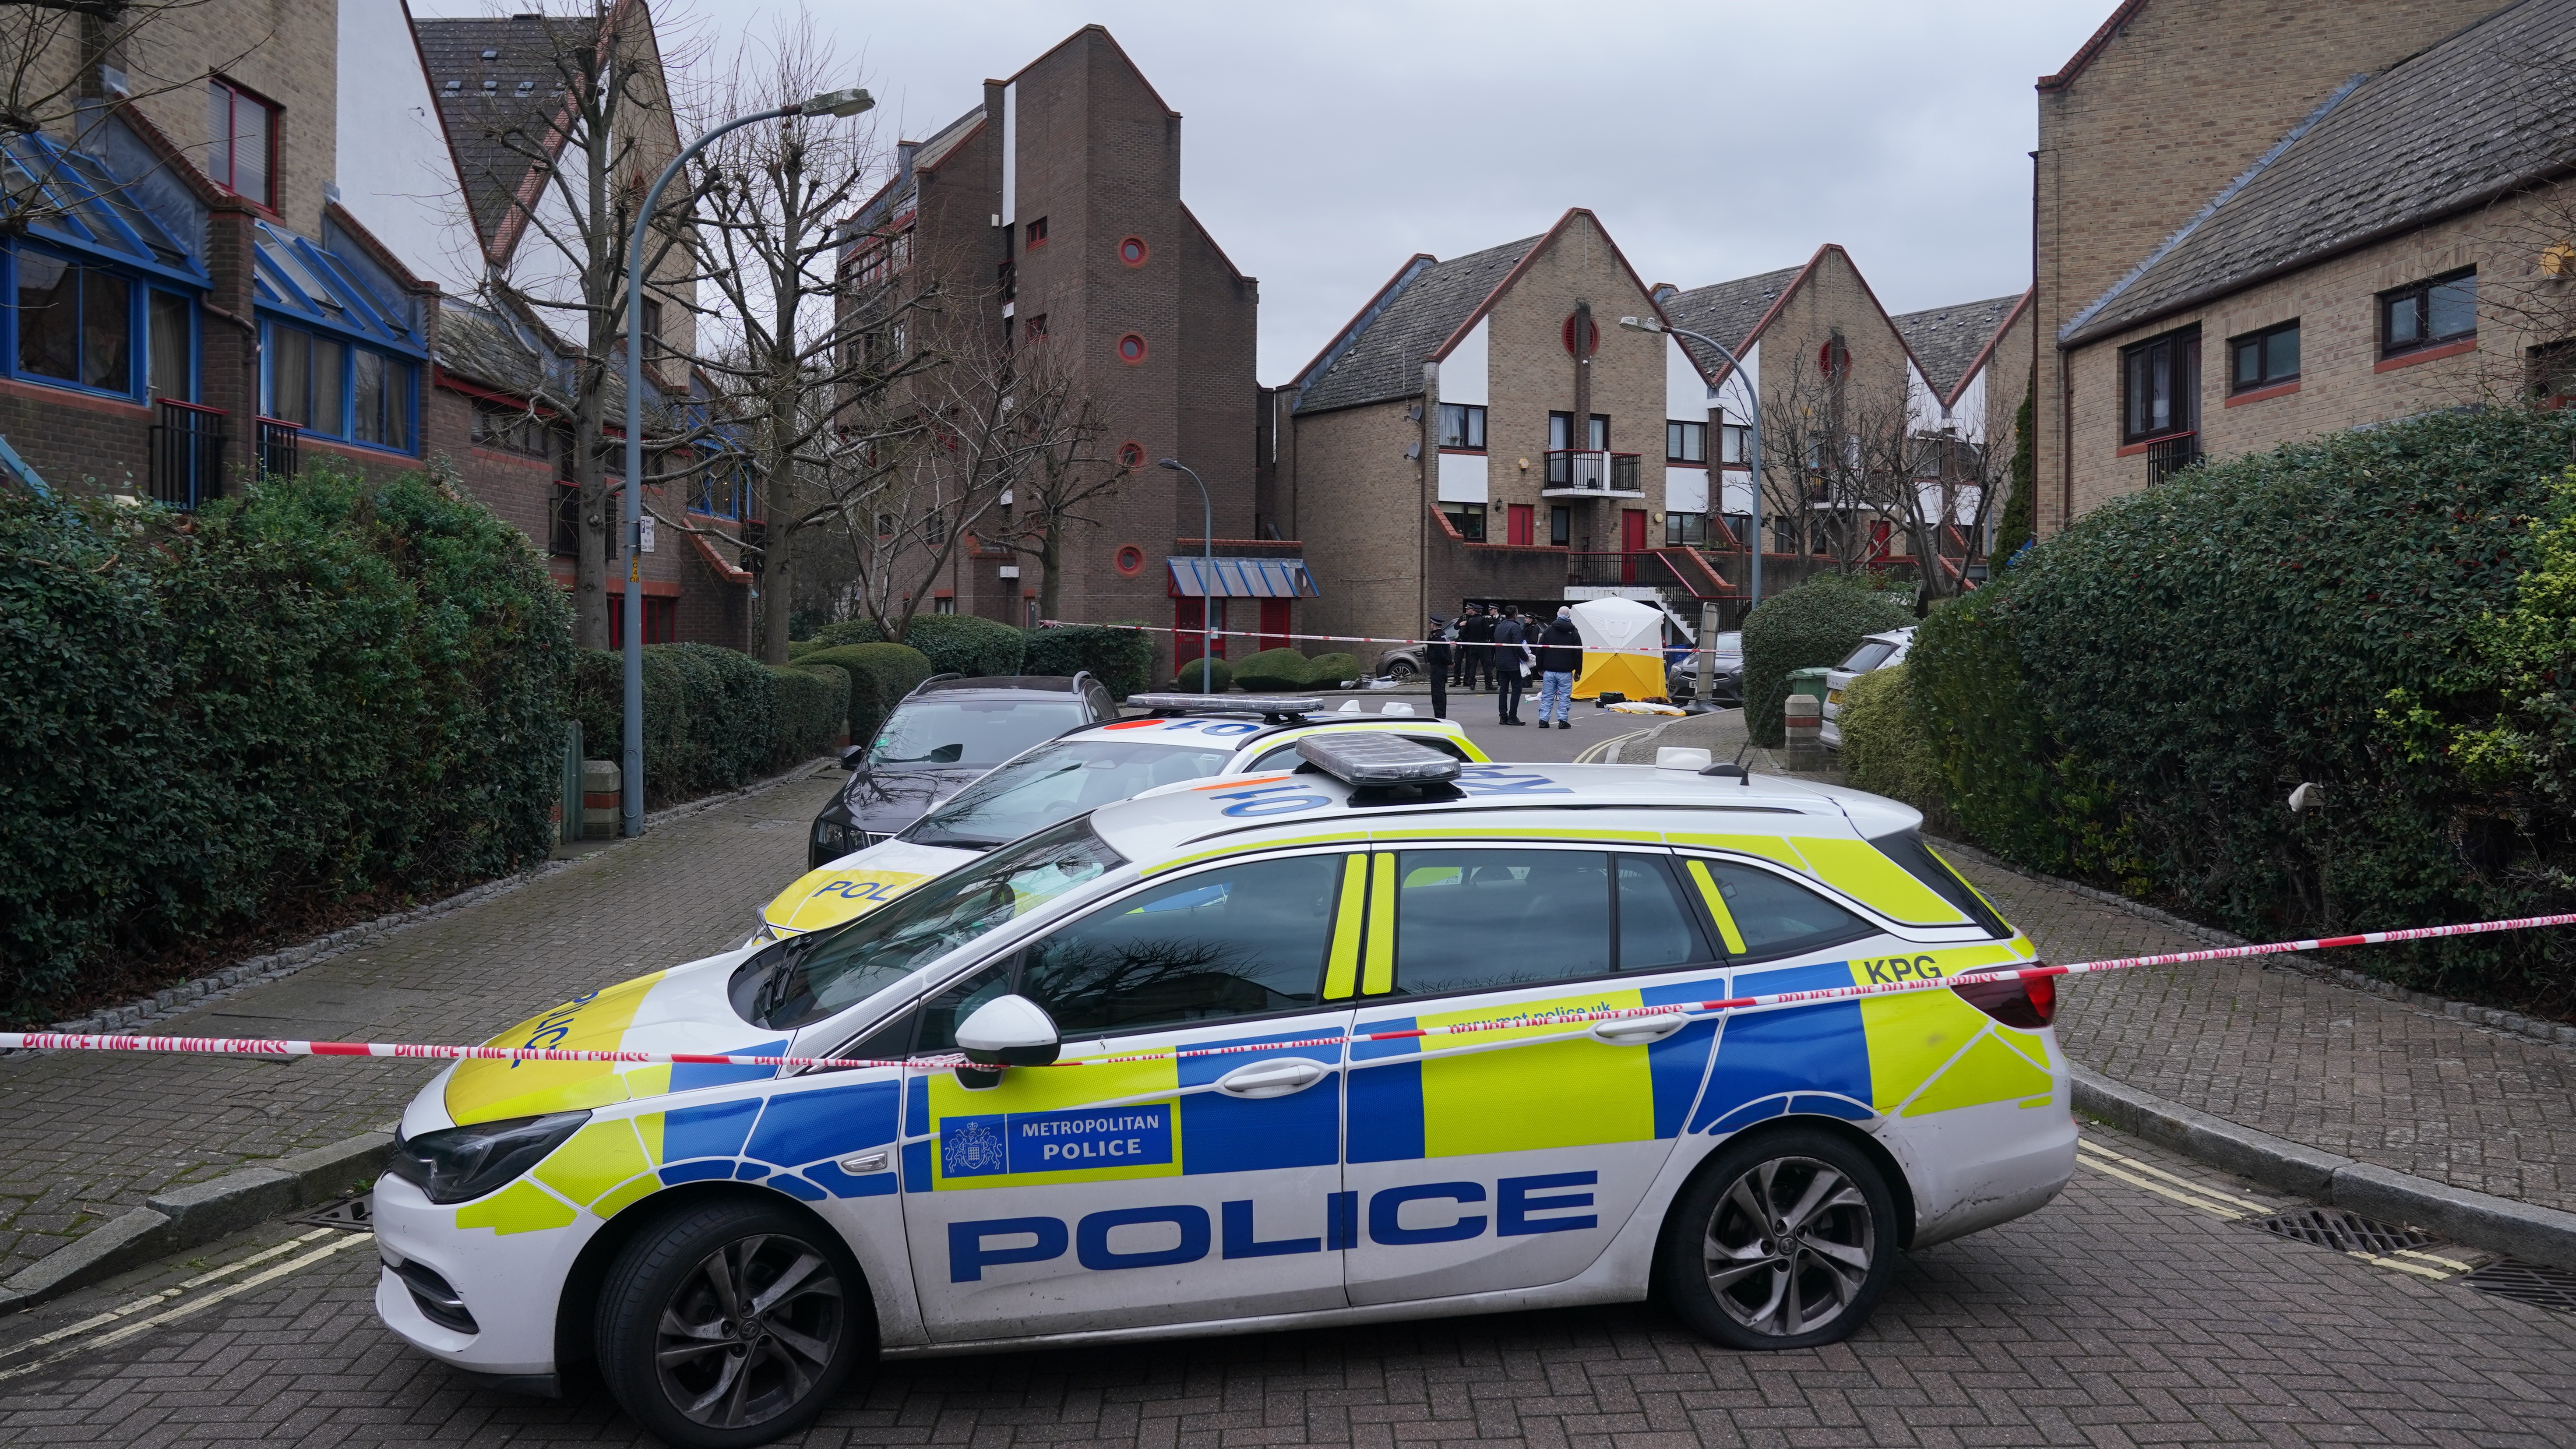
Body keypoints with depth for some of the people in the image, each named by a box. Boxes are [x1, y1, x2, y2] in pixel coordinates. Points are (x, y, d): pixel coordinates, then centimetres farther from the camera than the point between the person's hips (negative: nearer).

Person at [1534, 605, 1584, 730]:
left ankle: (1543, 720, 4)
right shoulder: (1573, 632, 1)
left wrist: (1540, 668, 12)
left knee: (1547, 696, 6)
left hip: (1549, 671, 2)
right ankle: (1562, 721, -2)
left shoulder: (1549, 630, 5)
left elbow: (1540, 650, 6)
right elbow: (1578, 653, 1)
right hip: (1565, 672, -2)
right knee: (1564, 697, 2)